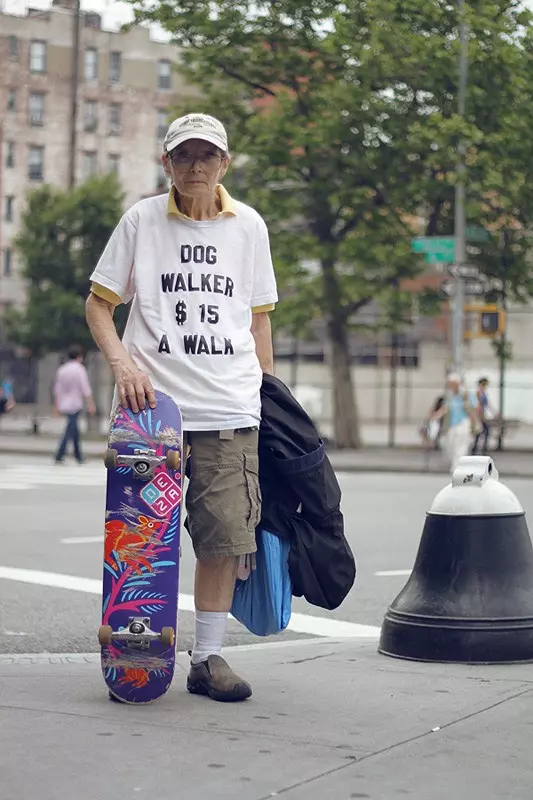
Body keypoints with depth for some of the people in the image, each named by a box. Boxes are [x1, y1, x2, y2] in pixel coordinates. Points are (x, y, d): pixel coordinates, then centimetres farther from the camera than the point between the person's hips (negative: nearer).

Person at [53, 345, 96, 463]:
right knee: (70, 431, -6)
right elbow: (86, 389, -13)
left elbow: (57, 390, 11)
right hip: (75, 405, -6)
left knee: (74, 430, 18)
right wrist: (91, 405, -10)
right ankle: (59, 457, -13)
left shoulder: (61, 370, 9)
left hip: (64, 405, 6)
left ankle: (78, 456, 23)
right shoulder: (80, 369, -9)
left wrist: (57, 406, 18)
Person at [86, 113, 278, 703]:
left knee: (225, 534, -2)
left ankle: (207, 657, 9)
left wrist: (269, 394, 12)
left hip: (229, 409, 2)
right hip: (151, 404, -1)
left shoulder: (248, 226, 10)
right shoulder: (141, 221, 4)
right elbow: (98, 304, 6)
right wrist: (122, 361, -10)